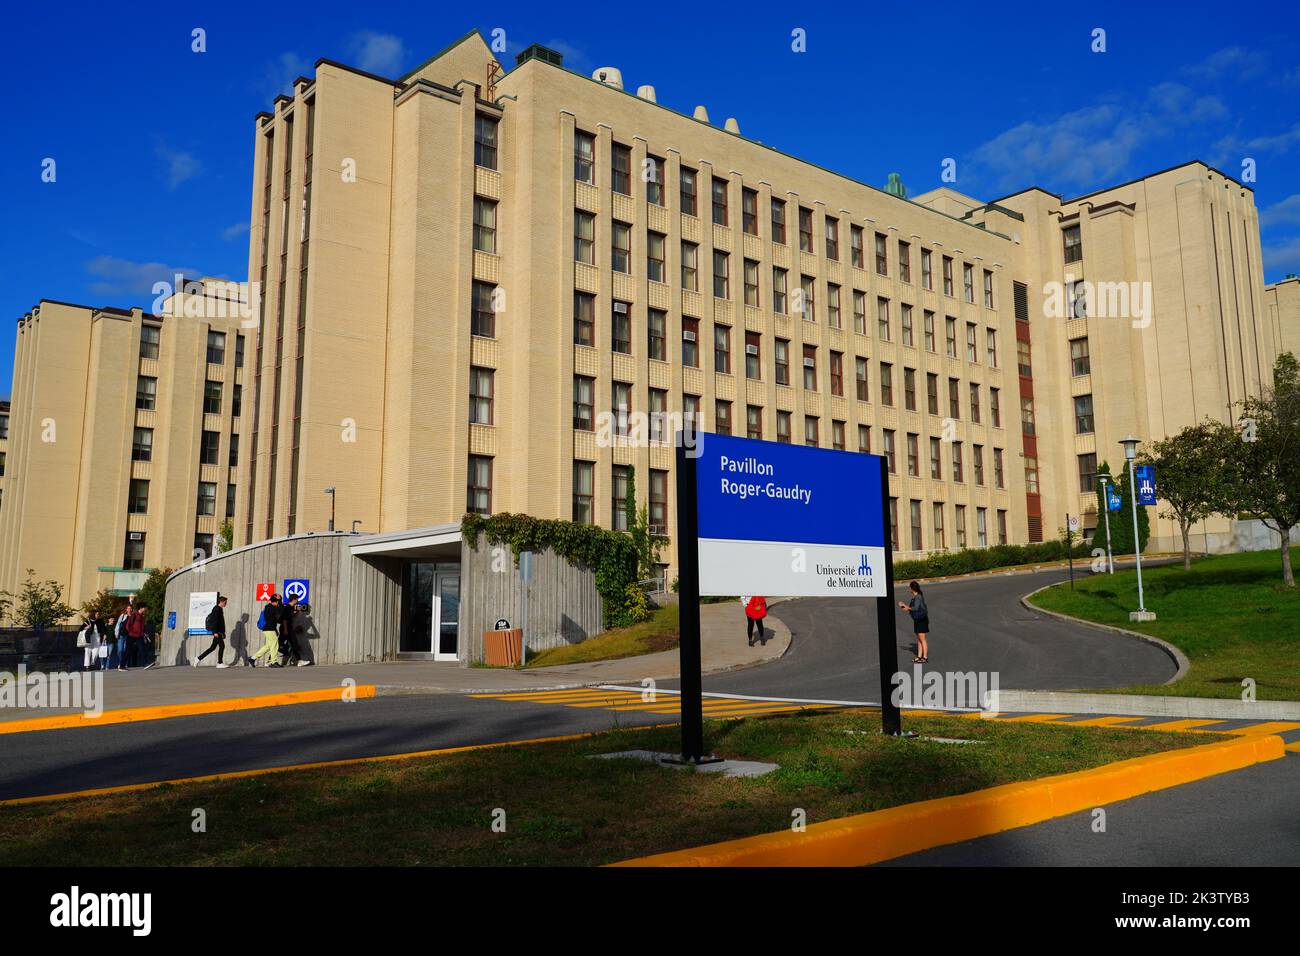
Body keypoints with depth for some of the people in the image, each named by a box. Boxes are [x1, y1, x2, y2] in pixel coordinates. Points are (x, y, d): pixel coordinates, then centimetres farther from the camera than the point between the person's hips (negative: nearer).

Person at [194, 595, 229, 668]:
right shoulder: (217, 609, -12)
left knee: (213, 647, 11)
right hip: (217, 632, -10)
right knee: (222, 646, -7)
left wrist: (222, 632, 24)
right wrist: (215, 632, -23)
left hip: (219, 631, 10)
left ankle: (198, 658, 15)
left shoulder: (220, 609, 18)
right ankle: (220, 663, -2)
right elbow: (215, 621, -19)